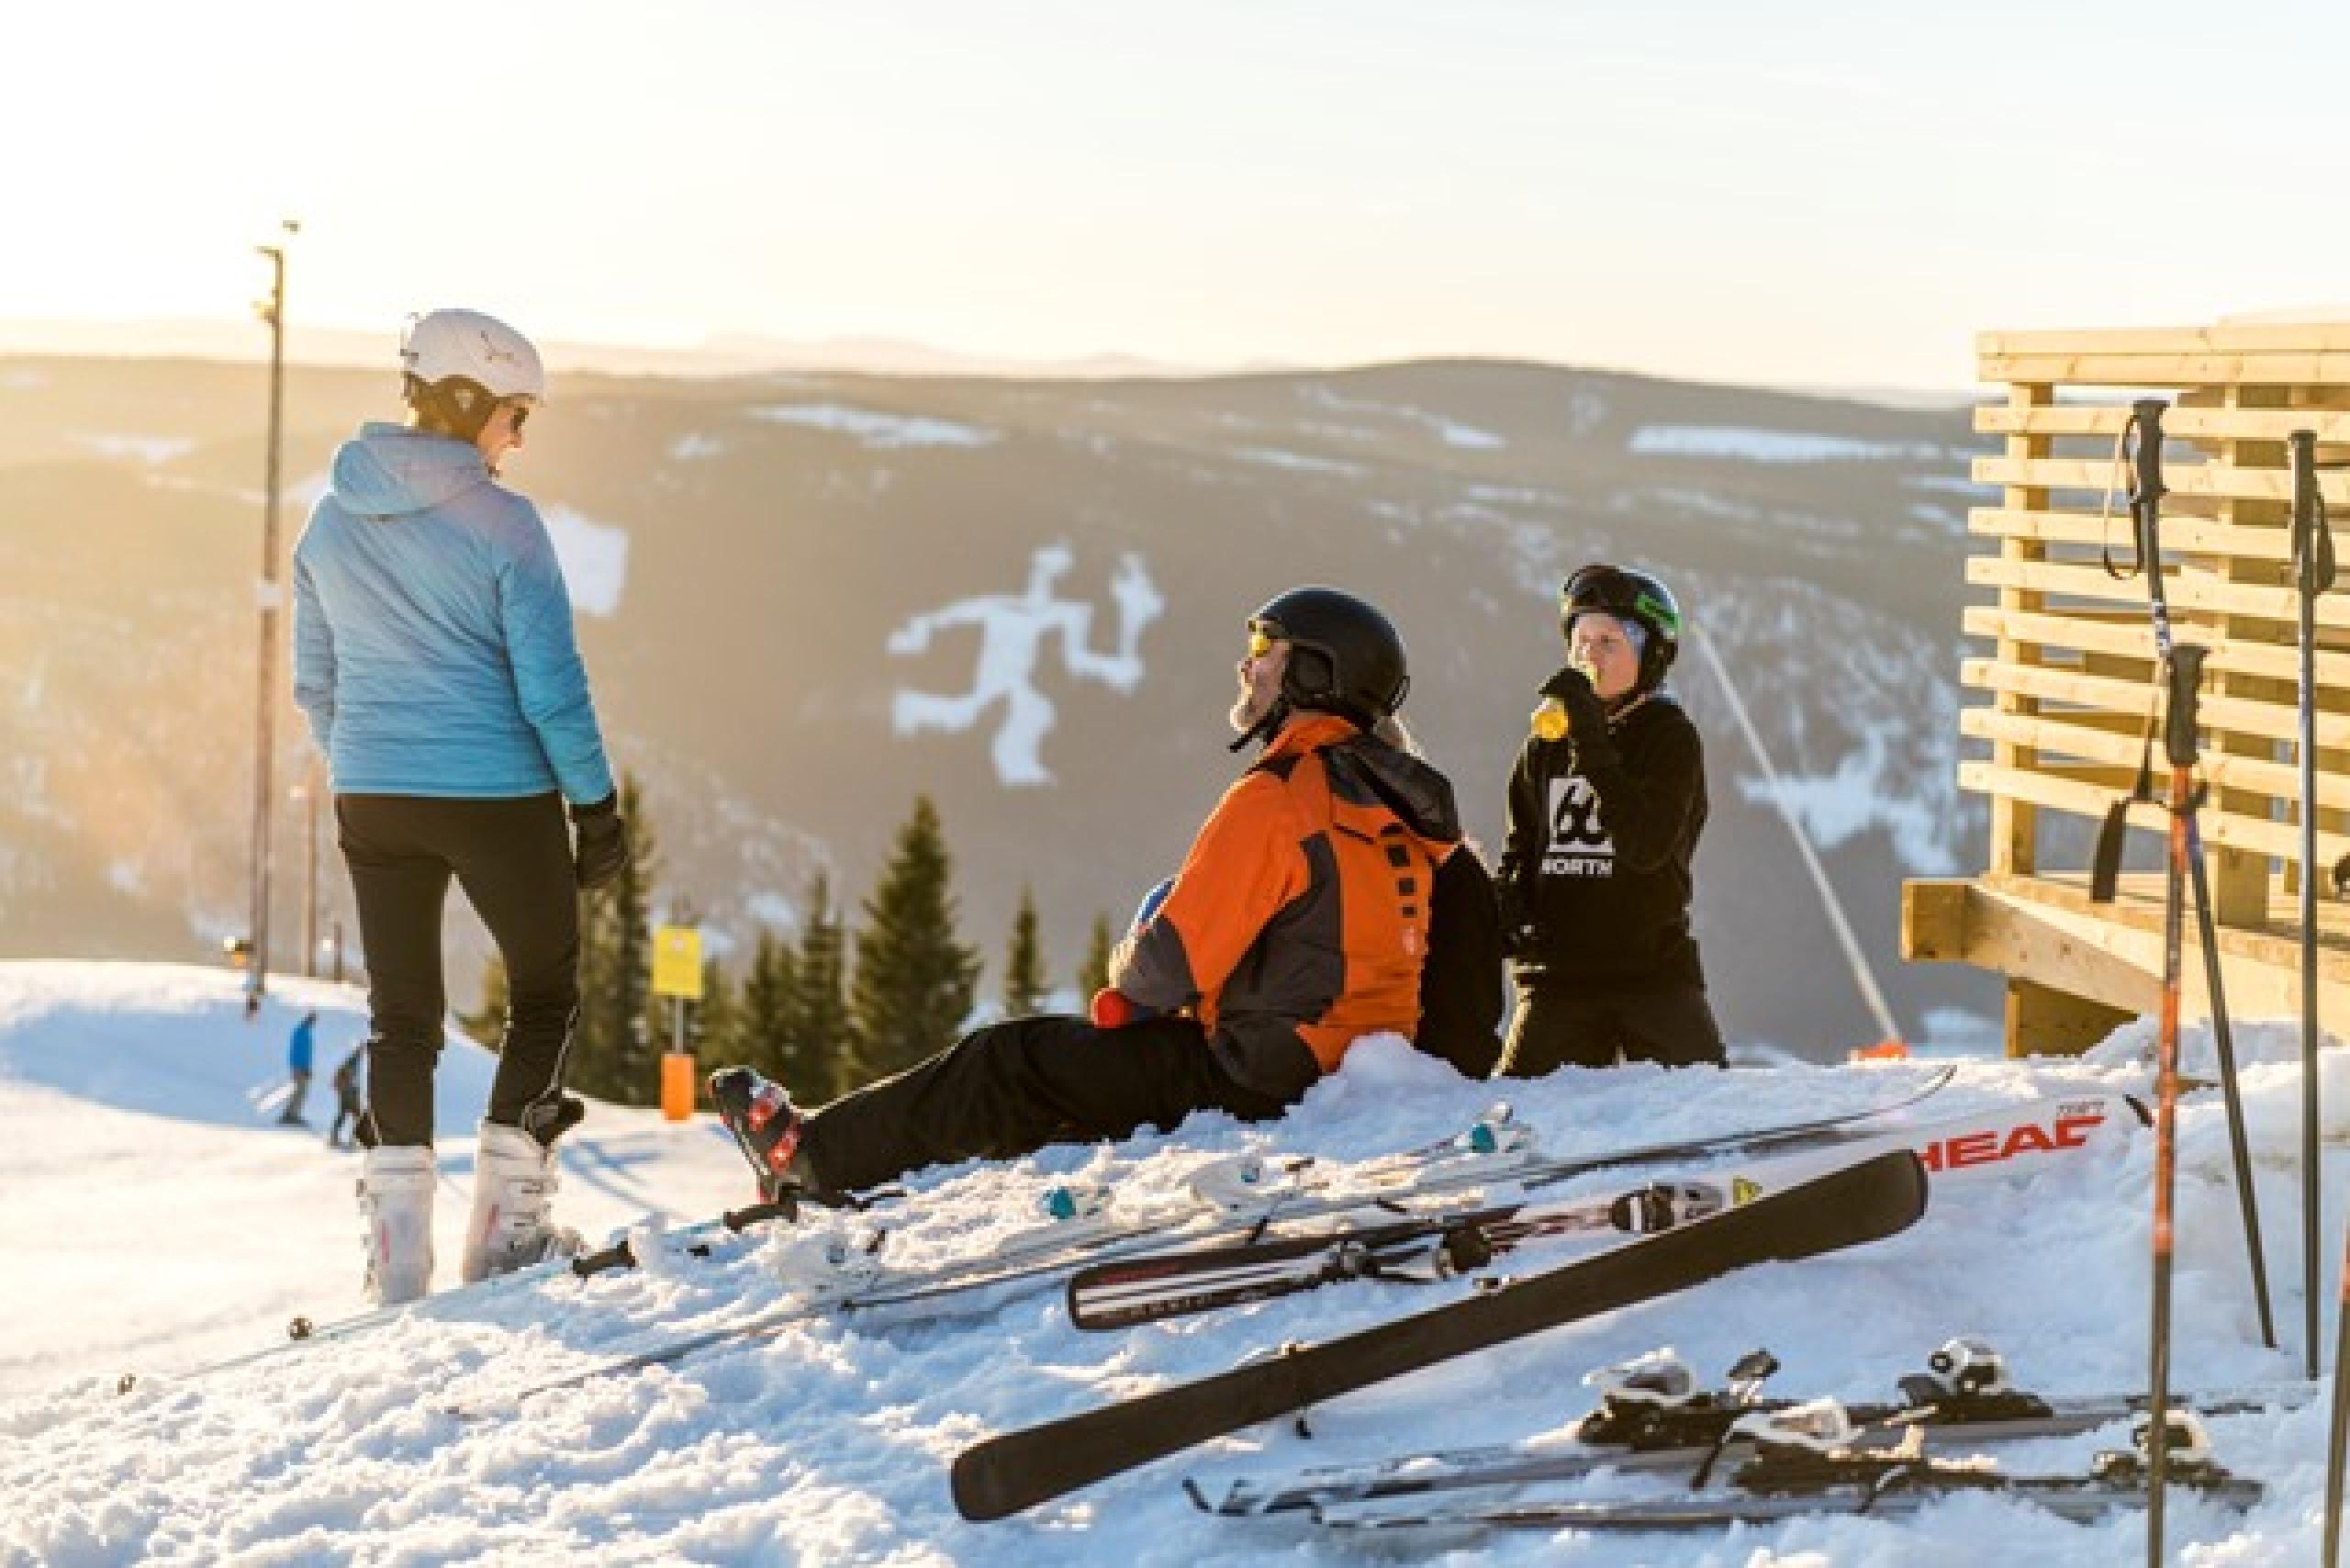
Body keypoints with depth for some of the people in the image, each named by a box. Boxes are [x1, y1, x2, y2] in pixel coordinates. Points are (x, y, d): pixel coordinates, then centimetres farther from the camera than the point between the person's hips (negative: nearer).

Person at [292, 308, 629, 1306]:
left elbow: (314, 683, 12)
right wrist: (597, 805, -5)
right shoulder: (501, 525, -13)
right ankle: (505, 1227, 10)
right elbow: (551, 683, -14)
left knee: (401, 1016, 12)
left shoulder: (331, 525, 5)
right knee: (545, 995, 14)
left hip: (372, 802, 5)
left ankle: (397, 1250, 6)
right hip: (497, 796, -5)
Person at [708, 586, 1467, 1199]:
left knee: (1010, 1063, 4)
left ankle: (814, 1153, 17)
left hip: (1252, 1076, -9)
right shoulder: (1396, 795, 11)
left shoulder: (1277, 796, -18)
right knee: (1053, 1055, 21)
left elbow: (1180, 957, -19)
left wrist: (1126, 987, 3)